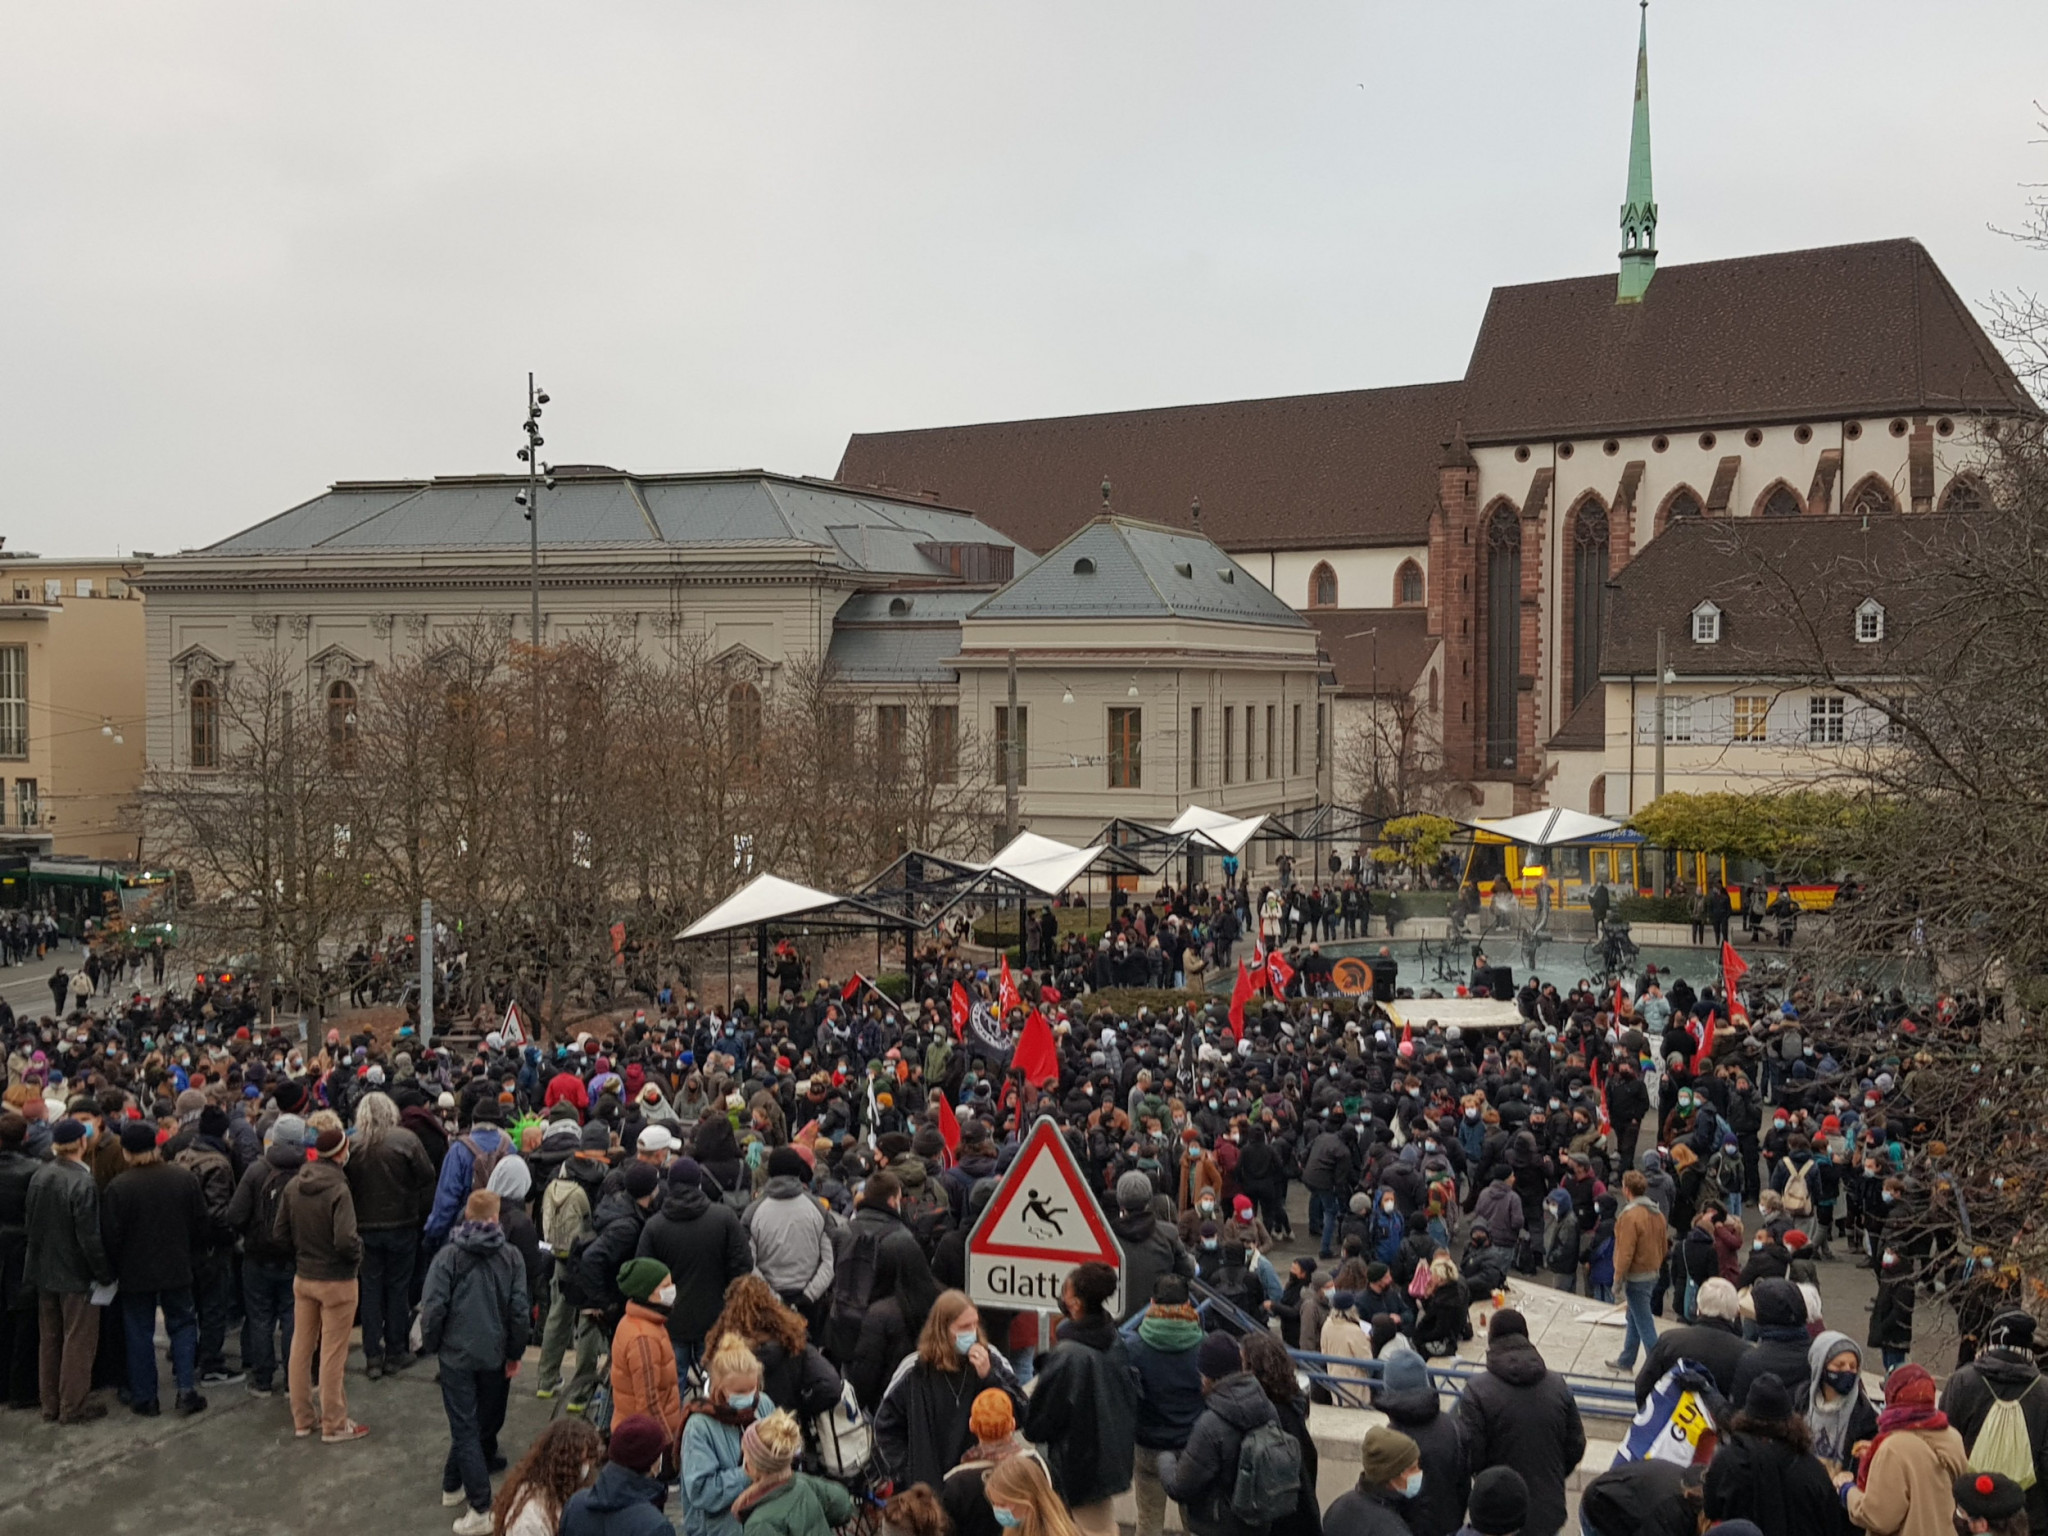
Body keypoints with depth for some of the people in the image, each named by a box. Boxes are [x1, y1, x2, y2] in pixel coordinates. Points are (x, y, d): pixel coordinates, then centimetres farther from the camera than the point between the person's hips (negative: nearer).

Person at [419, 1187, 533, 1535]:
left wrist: (431, 1345, 3)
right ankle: (453, 1484, 35)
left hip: (456, 1353, -2)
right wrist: (515, 1353, 7)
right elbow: (520, 1310, -5)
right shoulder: (511, 1257, -2)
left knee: (465, 1428, -1)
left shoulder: (449, 1255, -7)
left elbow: (433, 1307, -13)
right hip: (494, 1354, 2)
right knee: (482, 1421, 21)